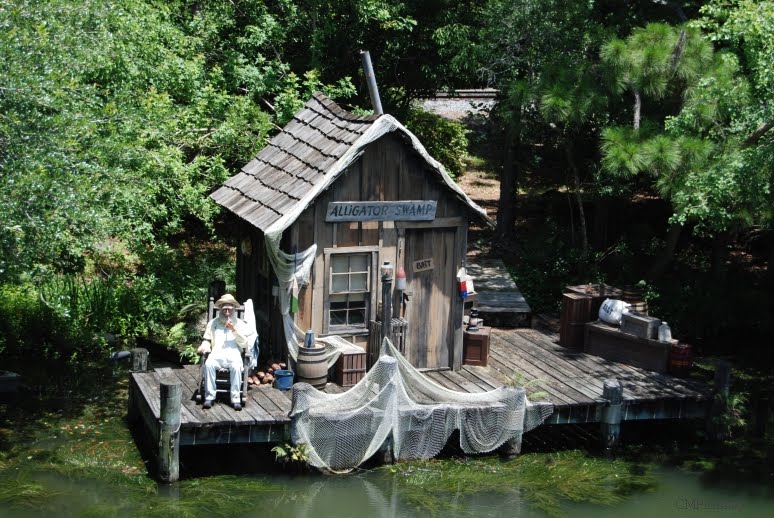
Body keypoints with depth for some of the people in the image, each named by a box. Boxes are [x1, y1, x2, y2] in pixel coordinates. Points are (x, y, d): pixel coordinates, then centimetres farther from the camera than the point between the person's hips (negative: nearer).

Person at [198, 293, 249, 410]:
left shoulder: (240, 324, 15)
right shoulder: (213, 323, 20)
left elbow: (244, 344, 5)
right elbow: (207, 340, 16)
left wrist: (234, 330, -6)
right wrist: (204, 347, -8)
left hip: (233, 355, -1)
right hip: (216, 355, 1)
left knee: (237, 366, -35)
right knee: (208, 364, -33)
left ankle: (236, 399, -30)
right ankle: (209, 397, -28)